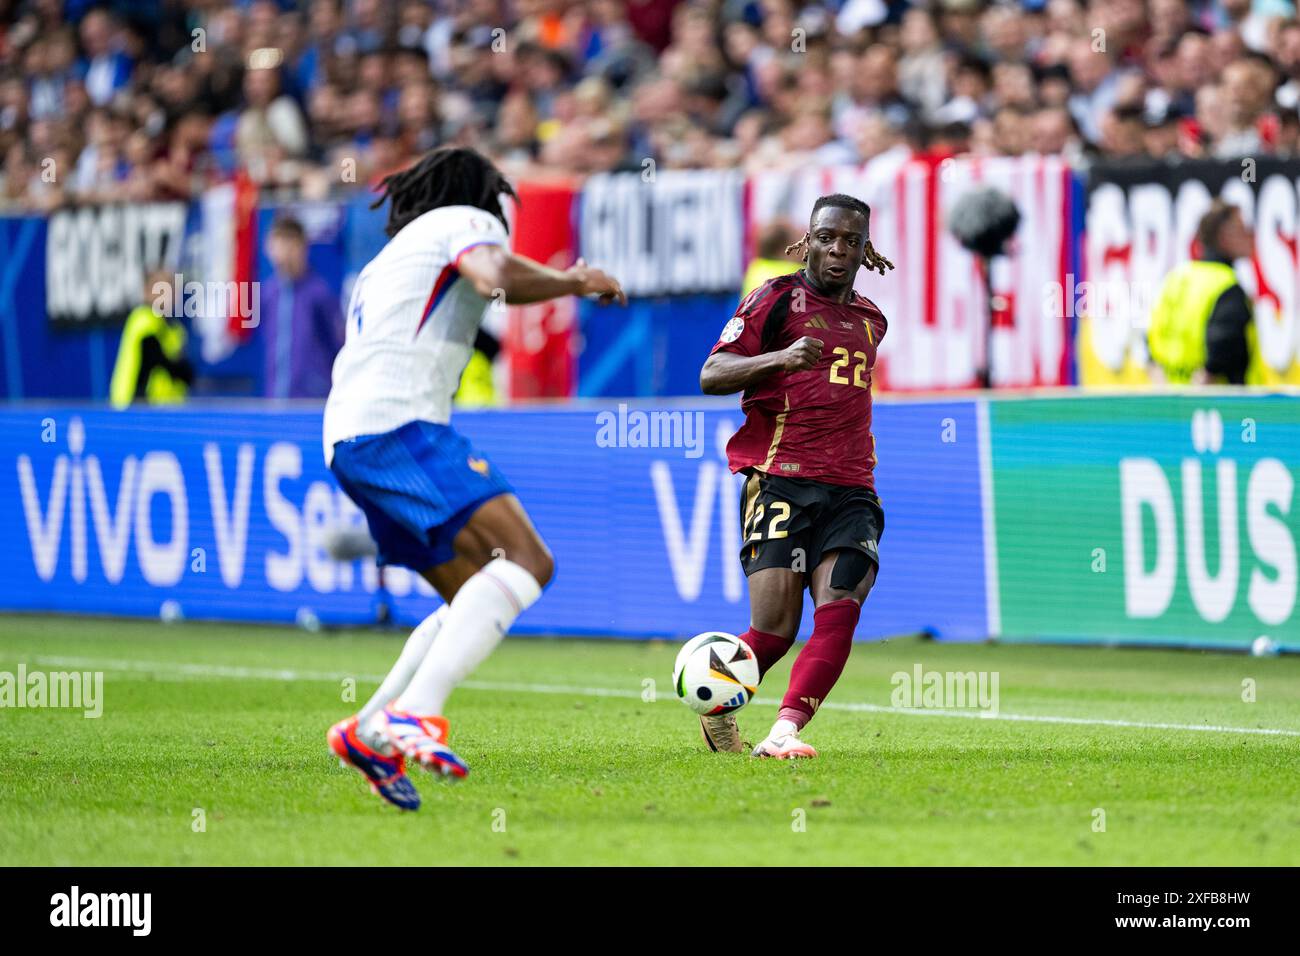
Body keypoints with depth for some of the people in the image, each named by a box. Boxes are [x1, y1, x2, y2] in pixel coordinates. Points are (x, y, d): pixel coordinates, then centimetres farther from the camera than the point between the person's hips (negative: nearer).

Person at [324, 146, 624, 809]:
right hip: (398, 424, -9)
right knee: (526, 561, -21)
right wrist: (576, 281, 3)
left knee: (480, 600, 12)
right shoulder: (466, 220, 9)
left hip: (348, 441, 9)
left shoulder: (389, 261, 35)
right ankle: (416, 715, -36)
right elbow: (496, 277, -10)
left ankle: (371, 730, 0)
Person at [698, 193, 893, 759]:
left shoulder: (871, 320, 21)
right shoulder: (778, 297, 3)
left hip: (851, 490, 5)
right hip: (780, 483, -5)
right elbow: (711, 375, -6)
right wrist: (780, 358, -21)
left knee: (839, 609, -19)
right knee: (774, 631, -11)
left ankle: (782, 734, -25)